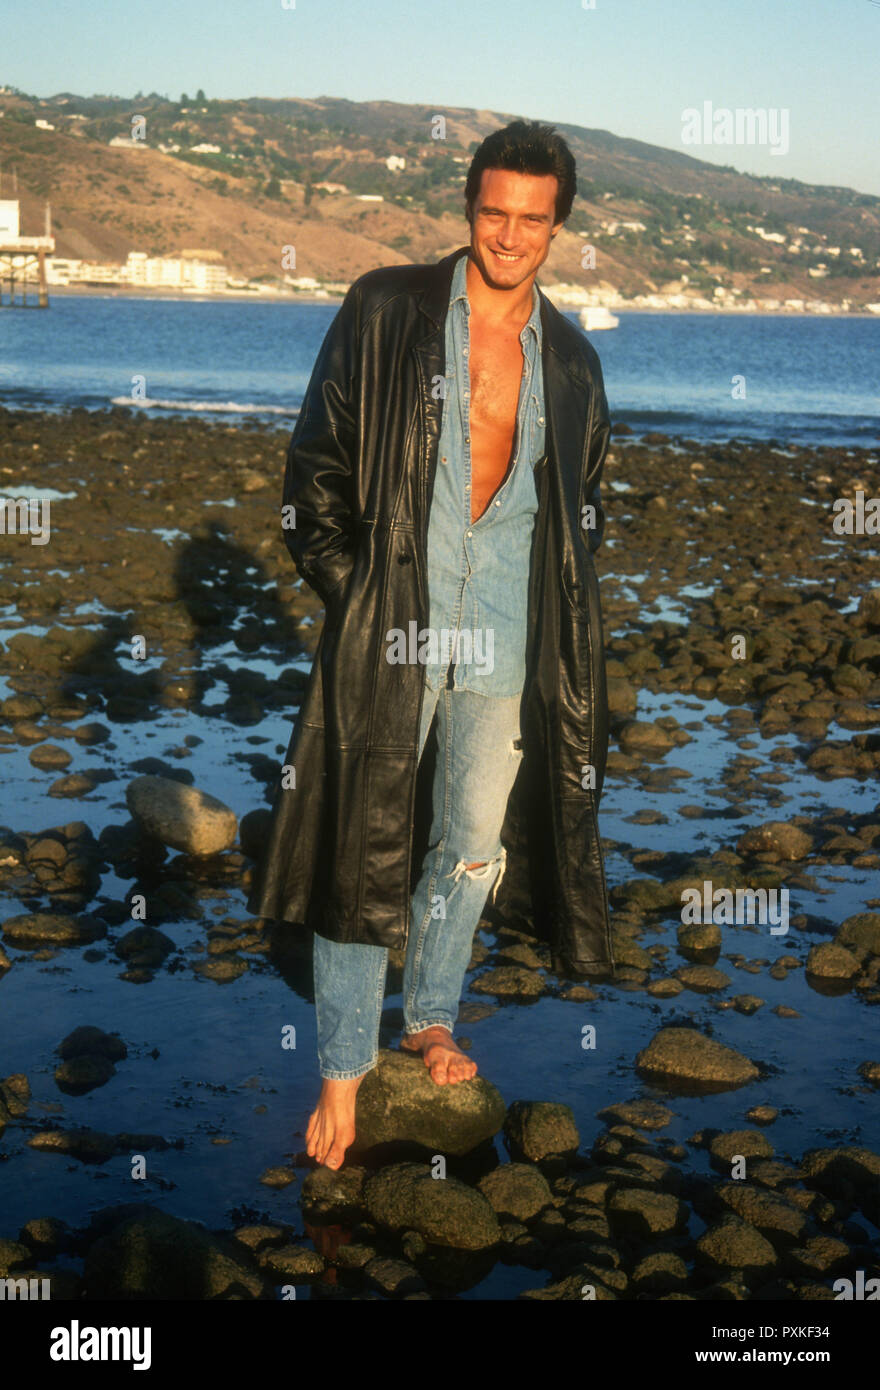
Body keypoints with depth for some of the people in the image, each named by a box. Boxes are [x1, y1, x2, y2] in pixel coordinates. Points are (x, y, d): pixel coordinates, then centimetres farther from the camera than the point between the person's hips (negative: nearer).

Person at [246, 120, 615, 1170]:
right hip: (389, 630, -3)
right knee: (362, 848, 0)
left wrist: (558, 626, 6)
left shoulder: (571, 362, 10)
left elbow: (581, 506, 18)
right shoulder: (385, 312, 0)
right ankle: (344, 1065, 13)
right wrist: (350, 590, -6)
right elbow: (317, 464, 1)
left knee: (474, 844, 14)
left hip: (508, 646, 3)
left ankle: (431, 1016, 37)